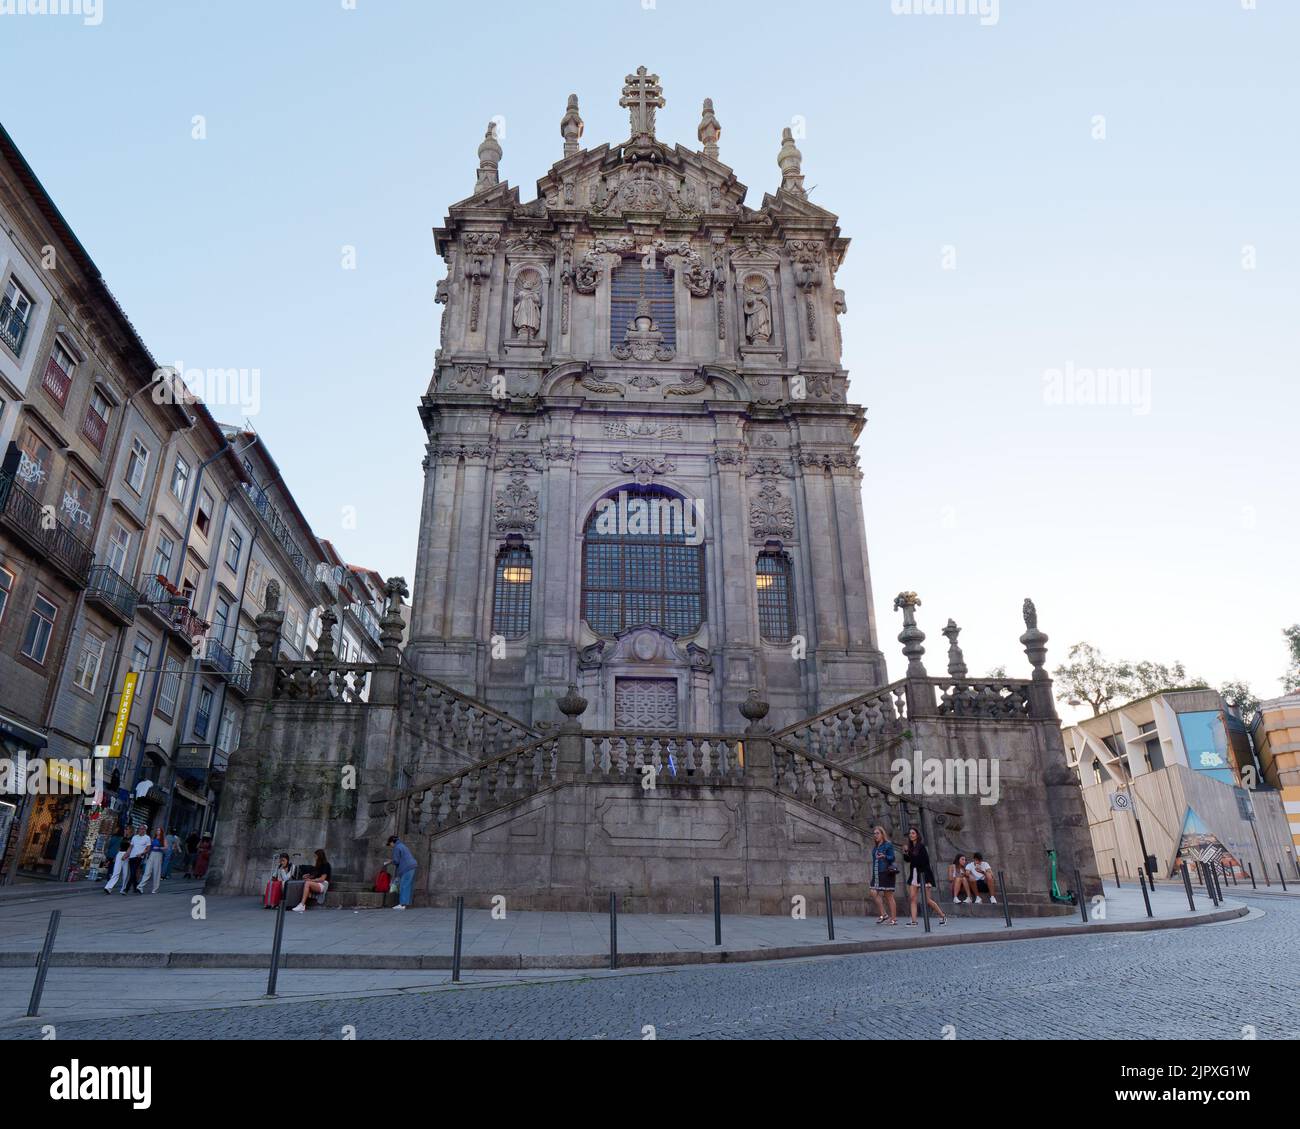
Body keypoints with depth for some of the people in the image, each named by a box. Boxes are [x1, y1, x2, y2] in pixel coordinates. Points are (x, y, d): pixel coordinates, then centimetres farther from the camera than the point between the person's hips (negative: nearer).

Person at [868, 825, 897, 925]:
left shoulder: (888, 845, -2)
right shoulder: (875, 847, 18)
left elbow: (892, 858, -8)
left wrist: (884, 856, -27)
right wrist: (873, 874, 19)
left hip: (886, 872, -7)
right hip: (877, 873, 7)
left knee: (888, 895, -4)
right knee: (874, 892, -6)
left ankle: (894, 918, 2)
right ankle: (883, 914, 4)